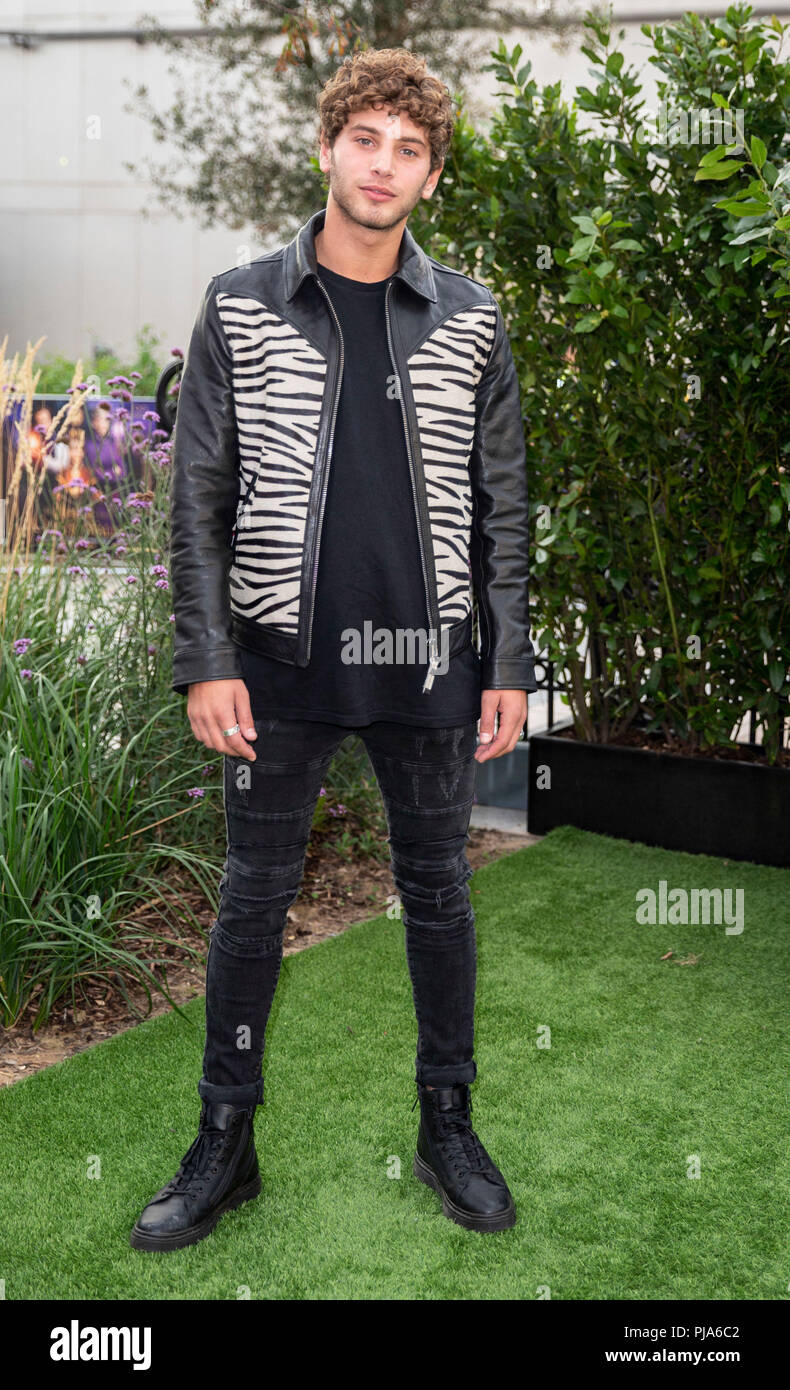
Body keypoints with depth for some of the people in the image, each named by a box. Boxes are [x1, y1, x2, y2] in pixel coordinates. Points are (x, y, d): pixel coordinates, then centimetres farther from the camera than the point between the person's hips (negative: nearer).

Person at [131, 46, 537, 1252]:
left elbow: (500, 506, 6)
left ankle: (447, 1124, 29)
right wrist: (206, 662, -7)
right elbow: (199, 496, 0)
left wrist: (509, 664, 1)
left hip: (429, 662, 1)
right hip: (284, 659, -1)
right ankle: (225, 1144, 23)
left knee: (438, 890, 11)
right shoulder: (241, 307, 1)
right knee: (254, 896, 7)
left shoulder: (469, 321, 5)